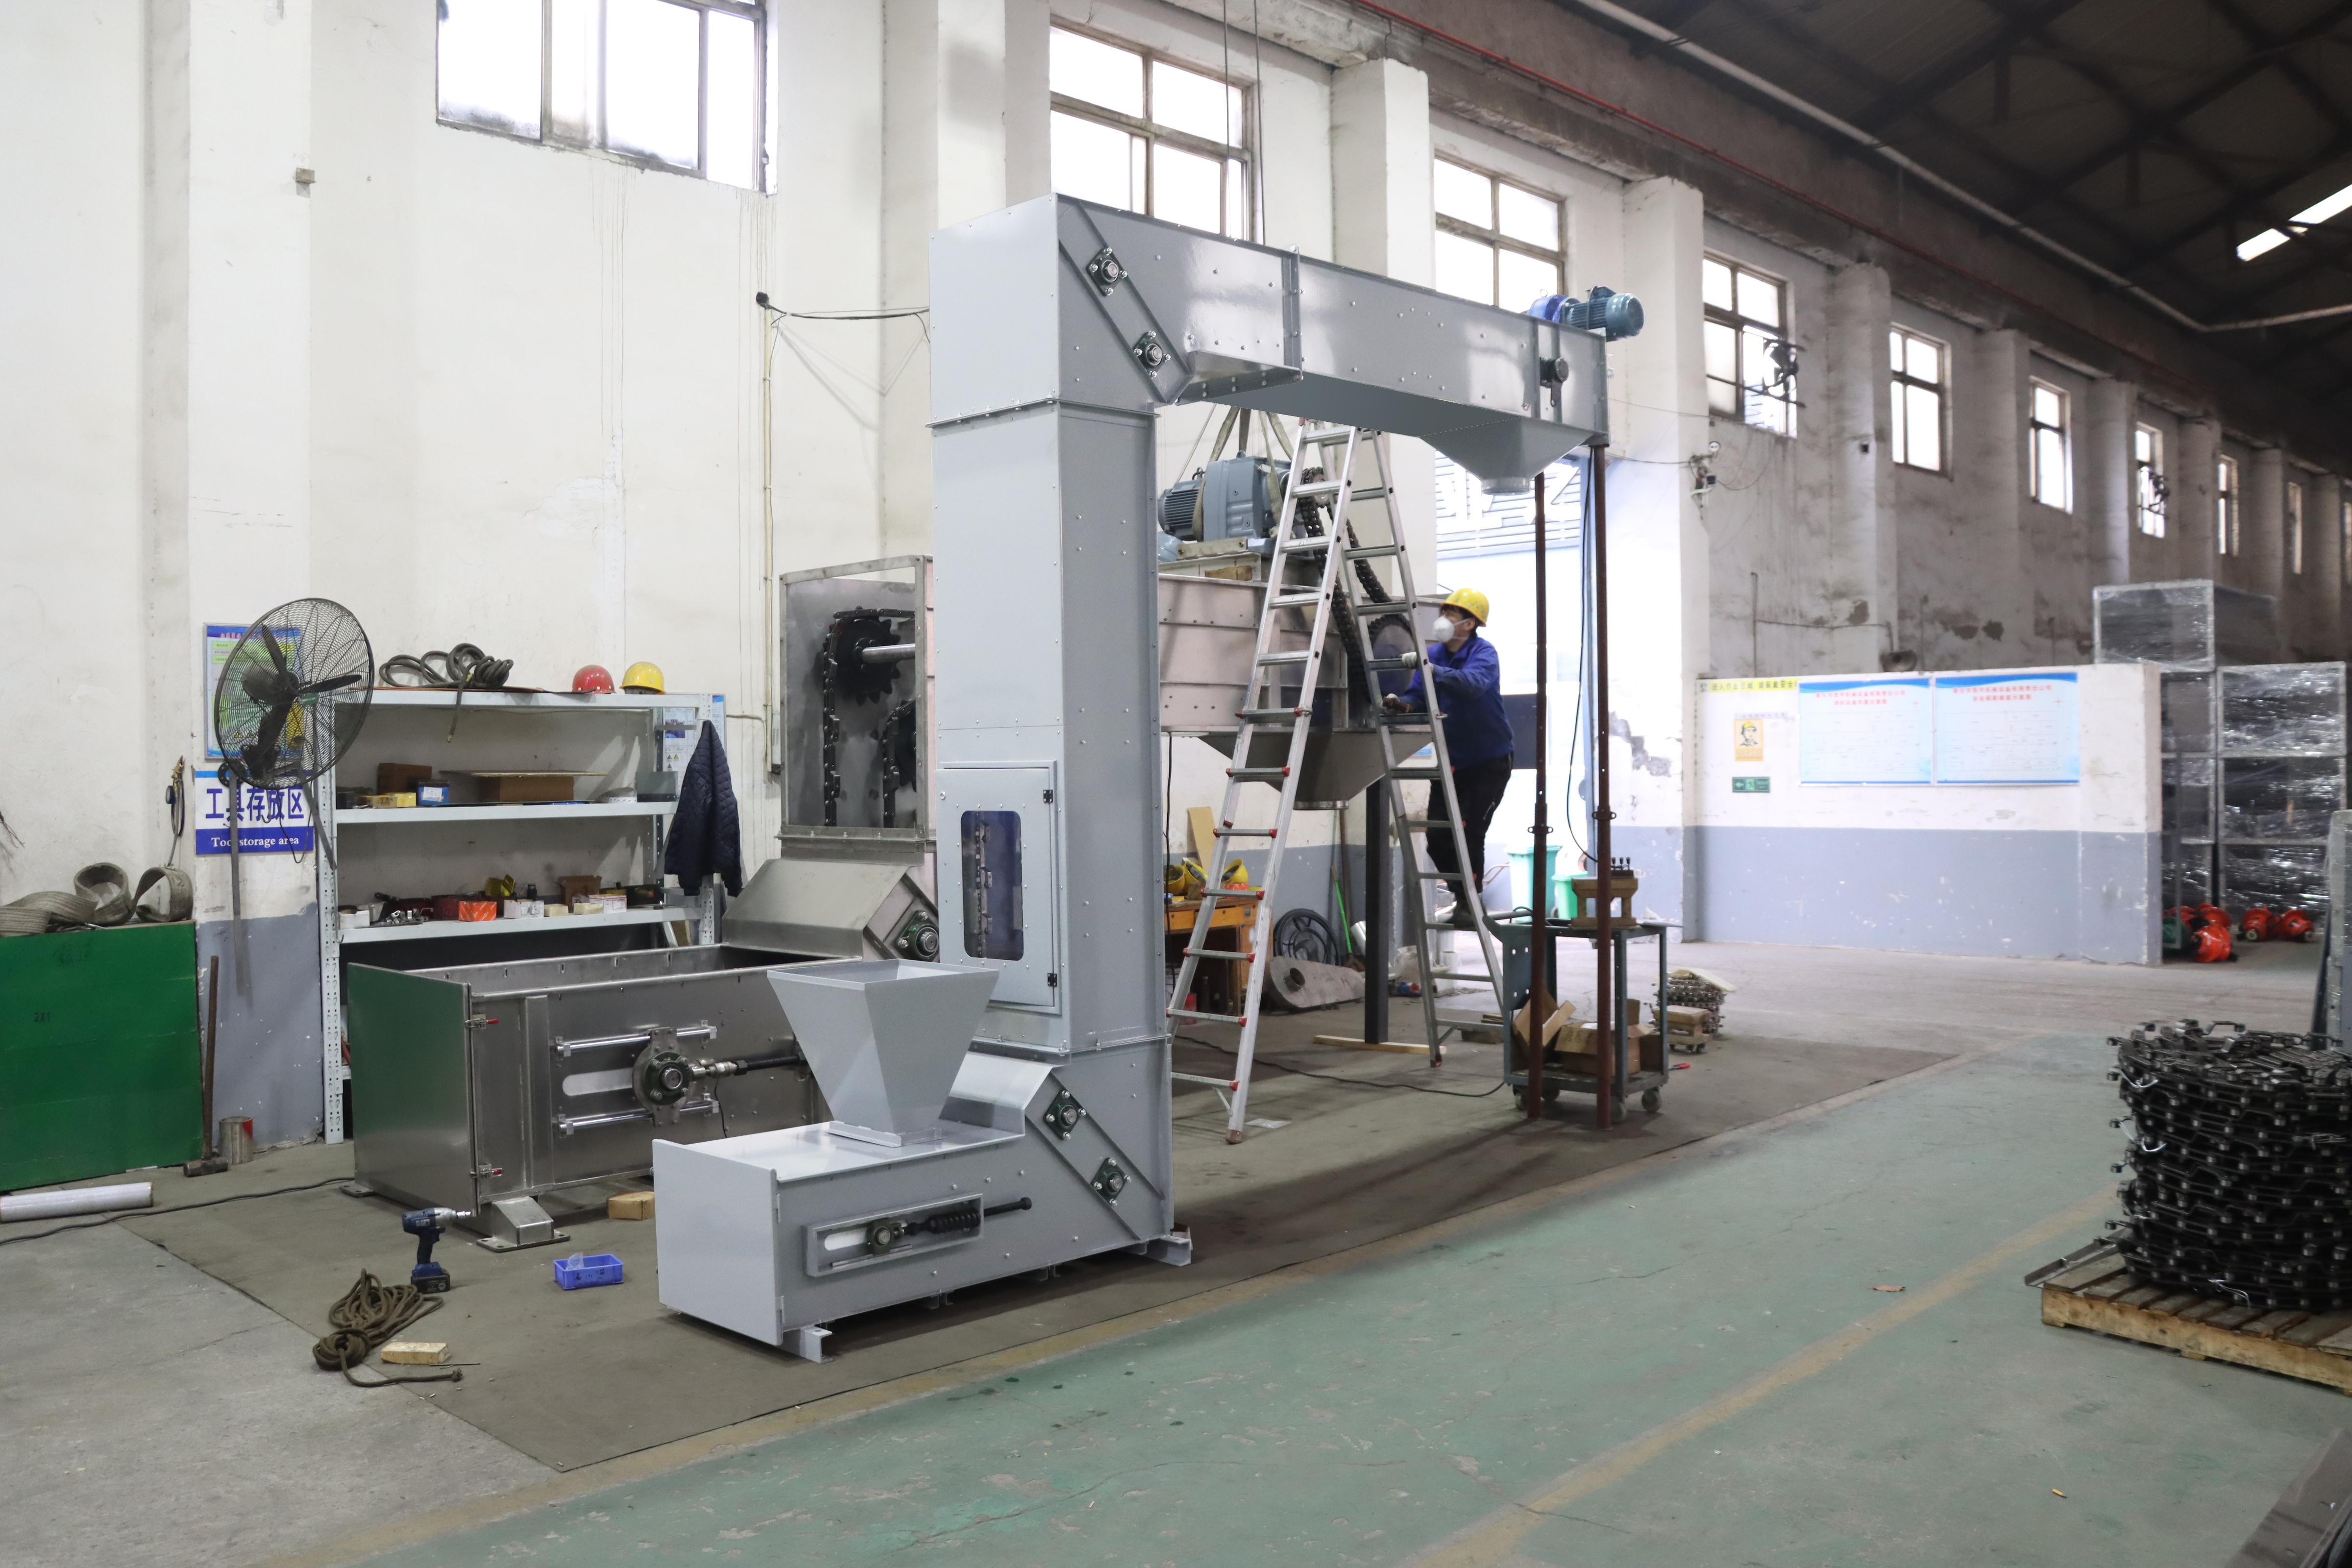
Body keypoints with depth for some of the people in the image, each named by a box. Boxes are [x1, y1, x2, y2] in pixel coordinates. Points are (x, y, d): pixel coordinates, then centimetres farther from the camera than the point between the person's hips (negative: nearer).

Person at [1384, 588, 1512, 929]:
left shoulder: (1483, 653, -17)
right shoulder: (1433, 654, 2)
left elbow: (1475, 683, -40)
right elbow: (1418, 696, -6)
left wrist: (1435, 673, -53)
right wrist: (1403, 703, -29)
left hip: (1490, 762, -6)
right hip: (1452, 760, 6)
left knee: (1469, 833, -12)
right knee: (1437, 837, 2)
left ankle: (1469, 906, 4)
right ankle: (1463, 897, 22)